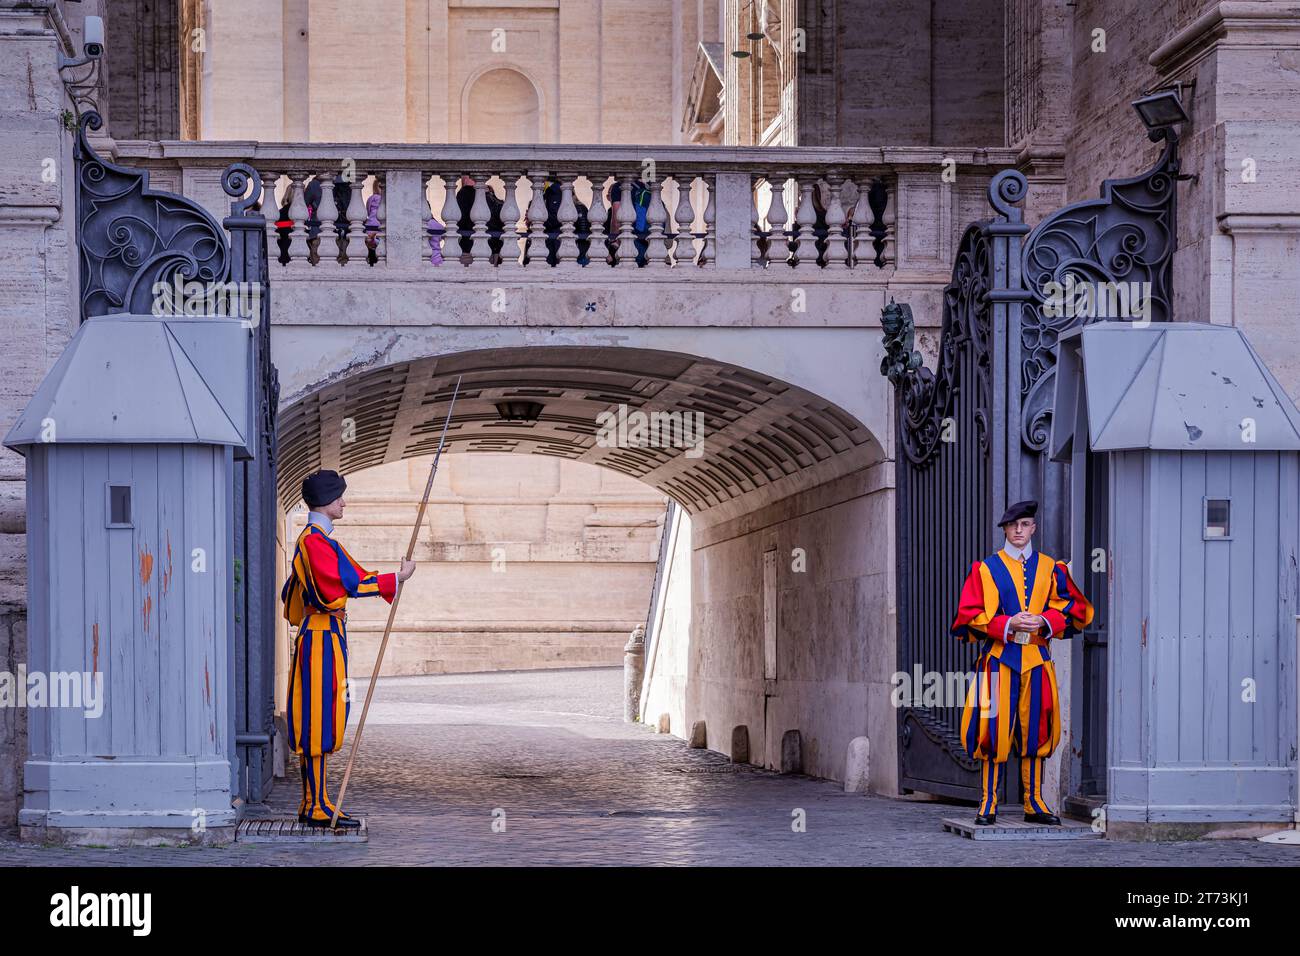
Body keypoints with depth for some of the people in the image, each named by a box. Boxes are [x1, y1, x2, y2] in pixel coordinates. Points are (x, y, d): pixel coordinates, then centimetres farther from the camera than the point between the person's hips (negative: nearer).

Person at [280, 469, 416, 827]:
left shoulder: (316, 539, 18)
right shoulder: (316, 541, -15)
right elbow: (349, 583, -22)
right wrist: (396, 579, -17)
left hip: (318, 635, 10)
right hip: (323, 637, -10)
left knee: (320, 723, 11)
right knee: (319, 720, -9)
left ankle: (313, 804, 14)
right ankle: (316, 807, -8)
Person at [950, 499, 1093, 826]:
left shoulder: (1050, 569, 10)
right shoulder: (986, 569, 4)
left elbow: (1075, 609, 10)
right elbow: (969, 616, 0)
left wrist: (1046, 621, -9)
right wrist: (1008, 624, -14)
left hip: (1036, 660, 2)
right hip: (998, 659, -2)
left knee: (1035, 731, 4)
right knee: (994, 731, -5)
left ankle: (1034, 803, 11)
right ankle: (988, 804, -1)